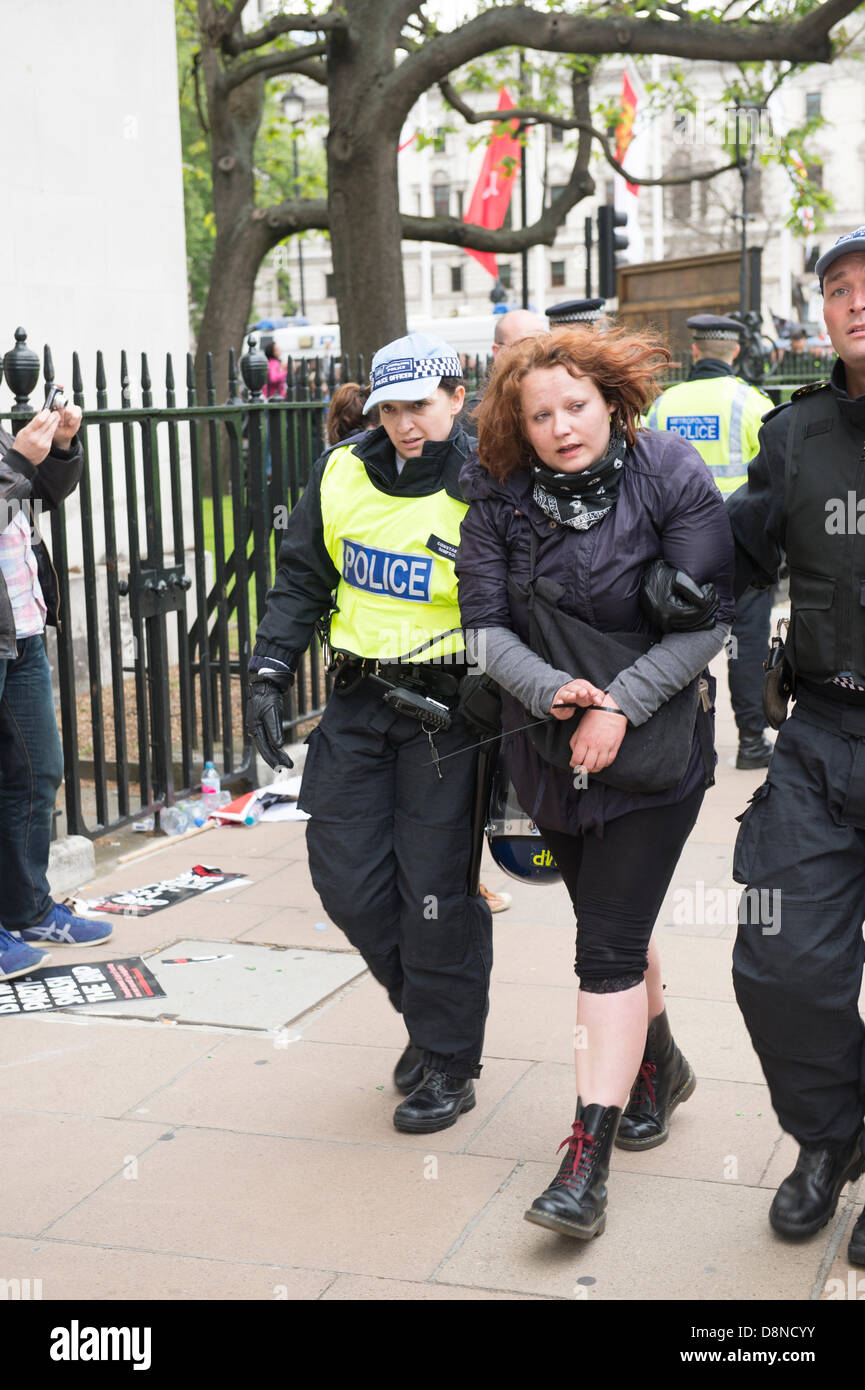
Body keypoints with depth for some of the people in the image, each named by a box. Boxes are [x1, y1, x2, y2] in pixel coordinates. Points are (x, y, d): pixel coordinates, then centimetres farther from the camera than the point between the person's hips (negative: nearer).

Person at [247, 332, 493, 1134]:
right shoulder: (342, 475, 4)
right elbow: (301, 579, 12)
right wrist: (268, 674, 2)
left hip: (446, 709, -5)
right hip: (358, 701, 5)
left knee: (437, 890, 0)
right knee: (345, 877, 6)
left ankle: (449, 1065, 17)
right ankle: (425, 1012, 30)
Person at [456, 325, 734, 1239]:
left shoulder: (669, 476, -12)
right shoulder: (498, 501, -4)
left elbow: (709, 617, -13)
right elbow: (485, 625, -5)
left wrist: (620, 705, -21)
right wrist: (550, 690, -24)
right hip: (548, 746, 4)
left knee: (609, 947, -9)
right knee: (610, 922, 19)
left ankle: (587, 1161, -4)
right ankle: (659, 1066, 44)